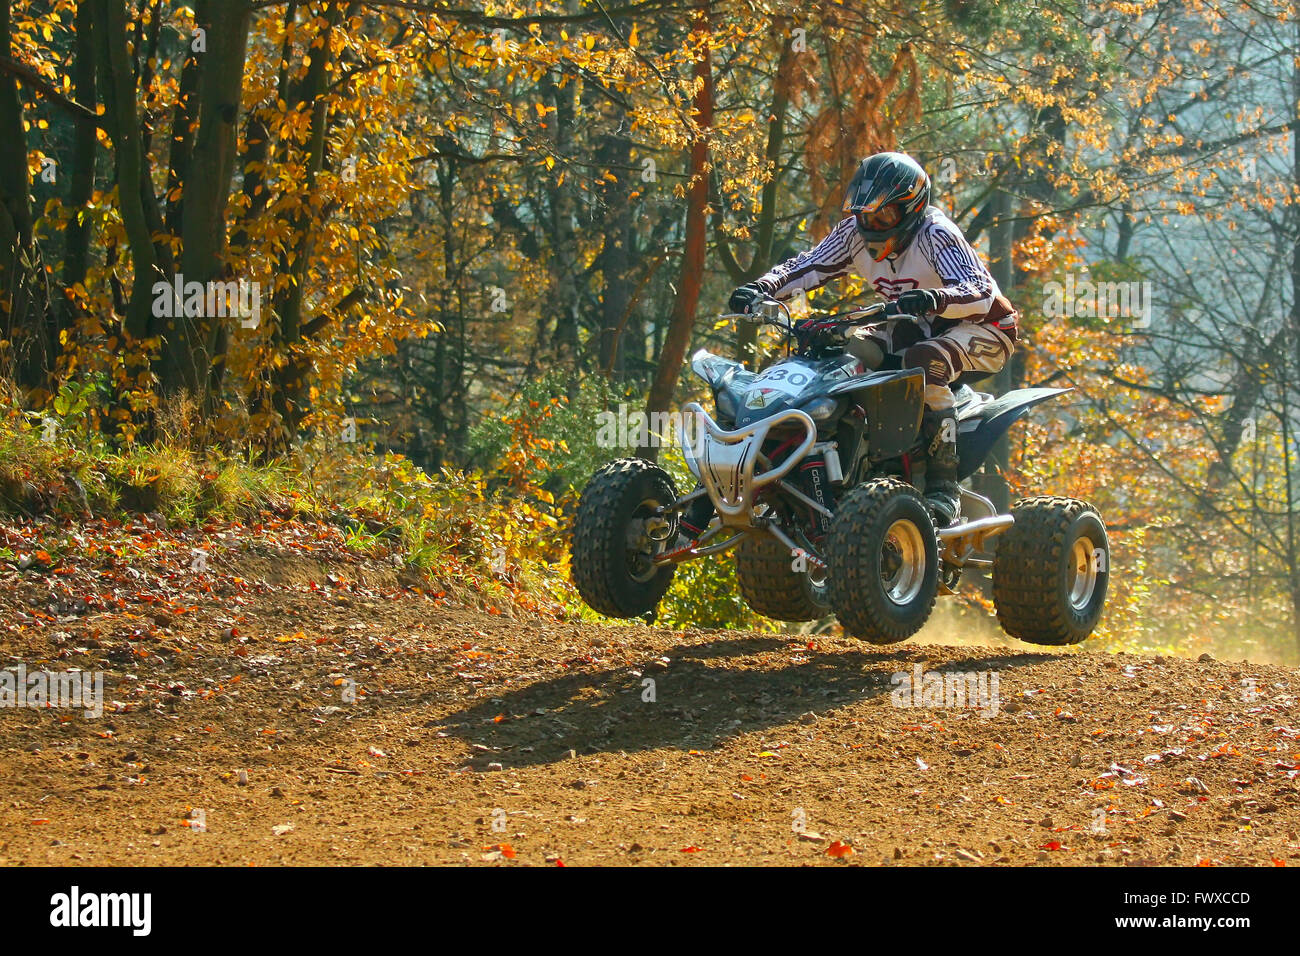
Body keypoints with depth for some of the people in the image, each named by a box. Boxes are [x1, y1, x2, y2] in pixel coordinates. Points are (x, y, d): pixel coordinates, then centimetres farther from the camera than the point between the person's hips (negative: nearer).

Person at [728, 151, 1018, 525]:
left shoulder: (935, 235, -26)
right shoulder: (856, 233, -6)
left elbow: (981, 294, -37)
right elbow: (807, 266, -3)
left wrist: (937, 298, -58)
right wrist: (762, 288, -24)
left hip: (983, 327, -8)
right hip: (922, 326, 8)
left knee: (925, 361, -36)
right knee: (853, 350, -14)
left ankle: (943, 486, -34)